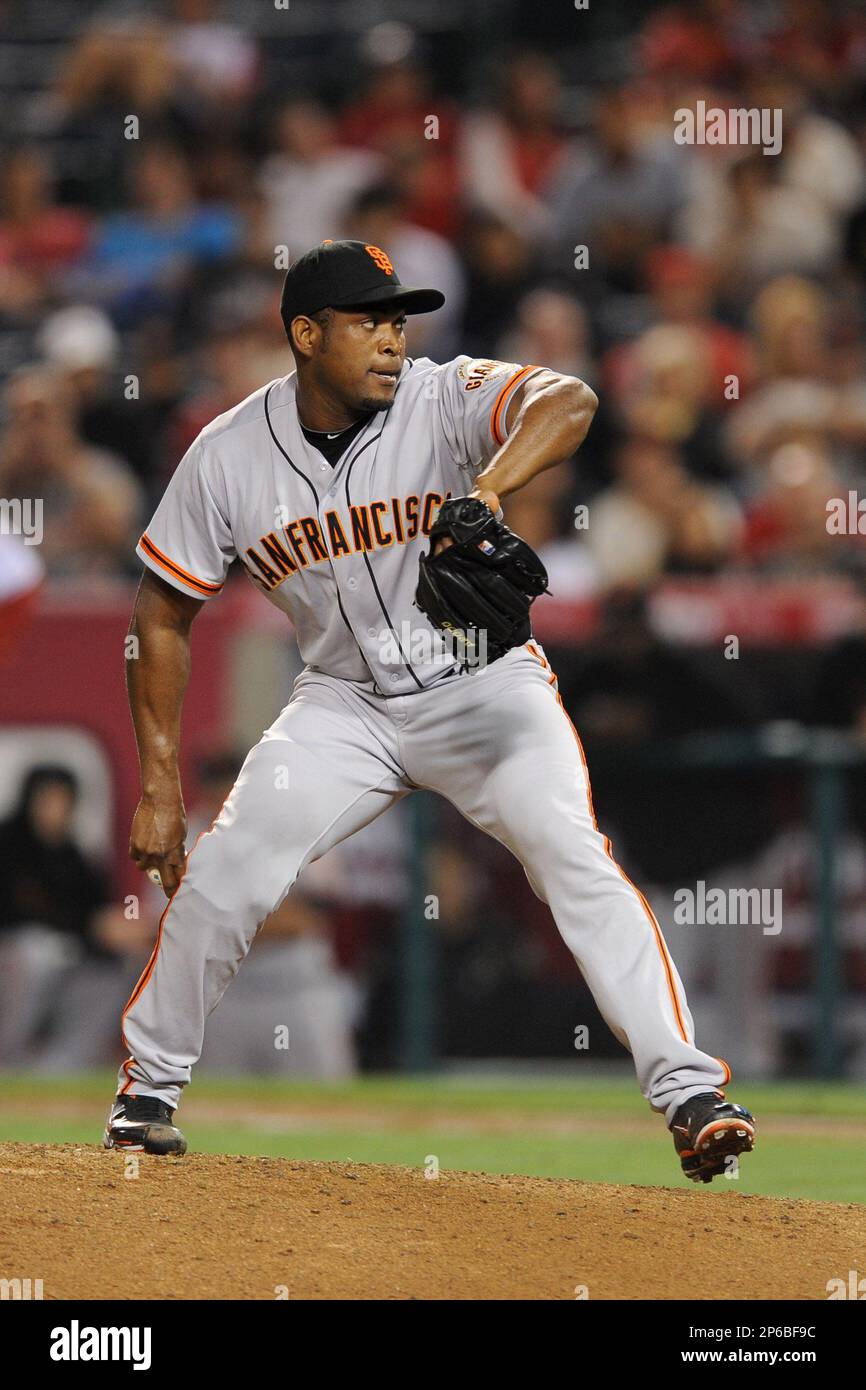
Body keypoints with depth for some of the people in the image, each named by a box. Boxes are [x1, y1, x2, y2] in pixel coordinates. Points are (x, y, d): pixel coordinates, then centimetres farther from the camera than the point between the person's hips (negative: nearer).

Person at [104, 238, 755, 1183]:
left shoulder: (443, 401, -18)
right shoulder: (230, 456, -11)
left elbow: (566, 402, -37)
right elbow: (164, 615, -3)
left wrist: (484, 493, -56)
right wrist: (160, 785, -8)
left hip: (485, 687, -2)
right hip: (345, 704, 2)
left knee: (573, 857, -22)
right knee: (224, 873, -11)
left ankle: (688, 1093, -23)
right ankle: (148, 1086, 11)